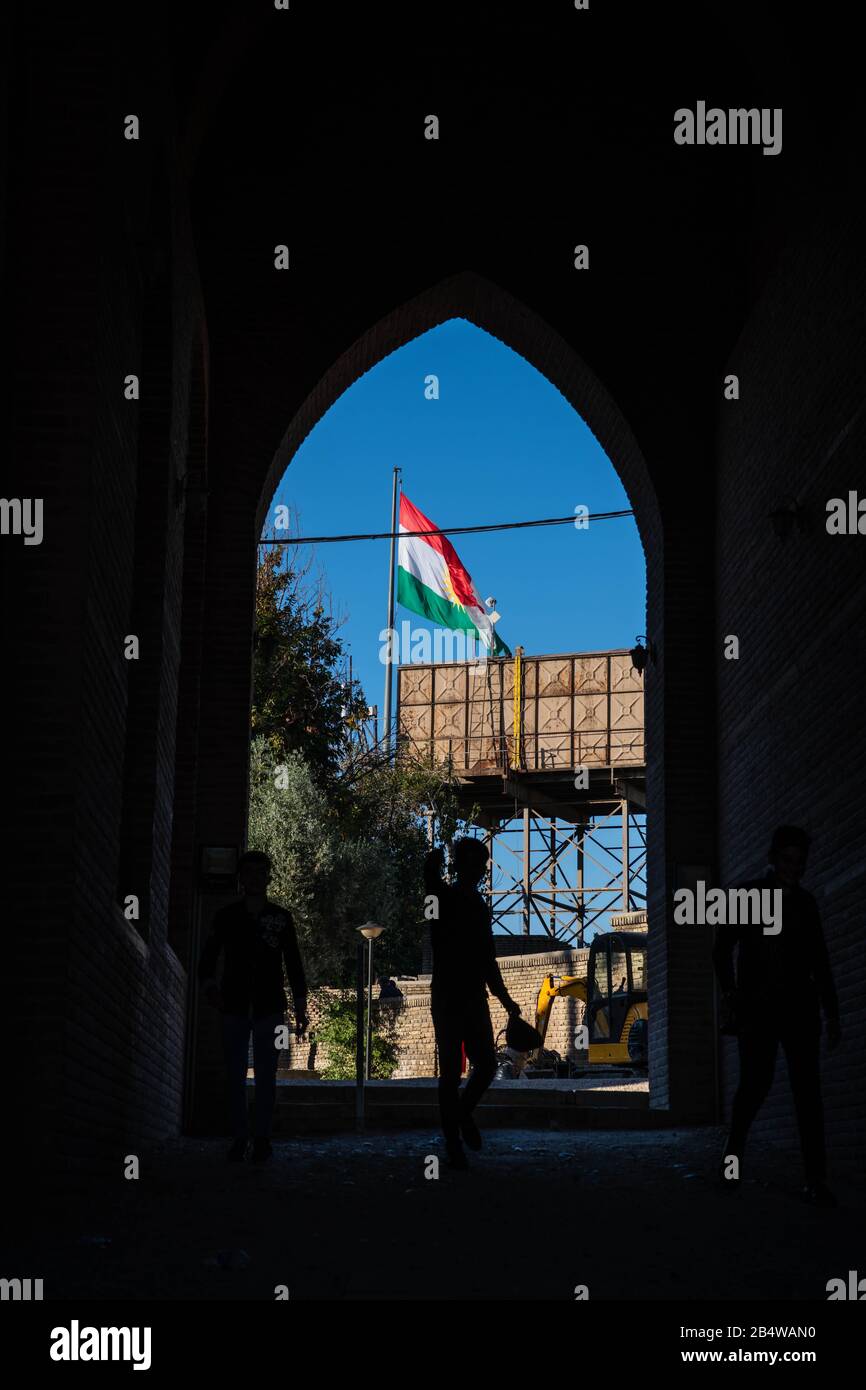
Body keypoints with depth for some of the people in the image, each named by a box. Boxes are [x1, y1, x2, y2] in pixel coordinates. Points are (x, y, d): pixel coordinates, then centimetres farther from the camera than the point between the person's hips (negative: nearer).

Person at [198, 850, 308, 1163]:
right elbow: (209, 956, 8)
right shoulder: (227, 916, 8)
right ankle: (239, 1138, 1)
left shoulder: (281, 917, 8)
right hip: (235, 1007, 1)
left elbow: (293, 963, 9)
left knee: (266, 1075, -5)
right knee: (235, 1075, -2)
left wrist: (300, 1006, 4)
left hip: (269, 1008, 0)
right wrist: (209, 984, -12)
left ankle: (262, 1138, -2)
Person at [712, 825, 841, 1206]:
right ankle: (734, 1146, 17)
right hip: (757, 1006, -2)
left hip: (799, 1007, 2)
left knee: (807, 1087, -8)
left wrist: (831, 1013, 8)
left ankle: (815, 1182, -12)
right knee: (756, 1083, -12)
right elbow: (723, 949, 3)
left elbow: (820, 961, 13)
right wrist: (729, 991, -12)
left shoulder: (805, 902, 11)